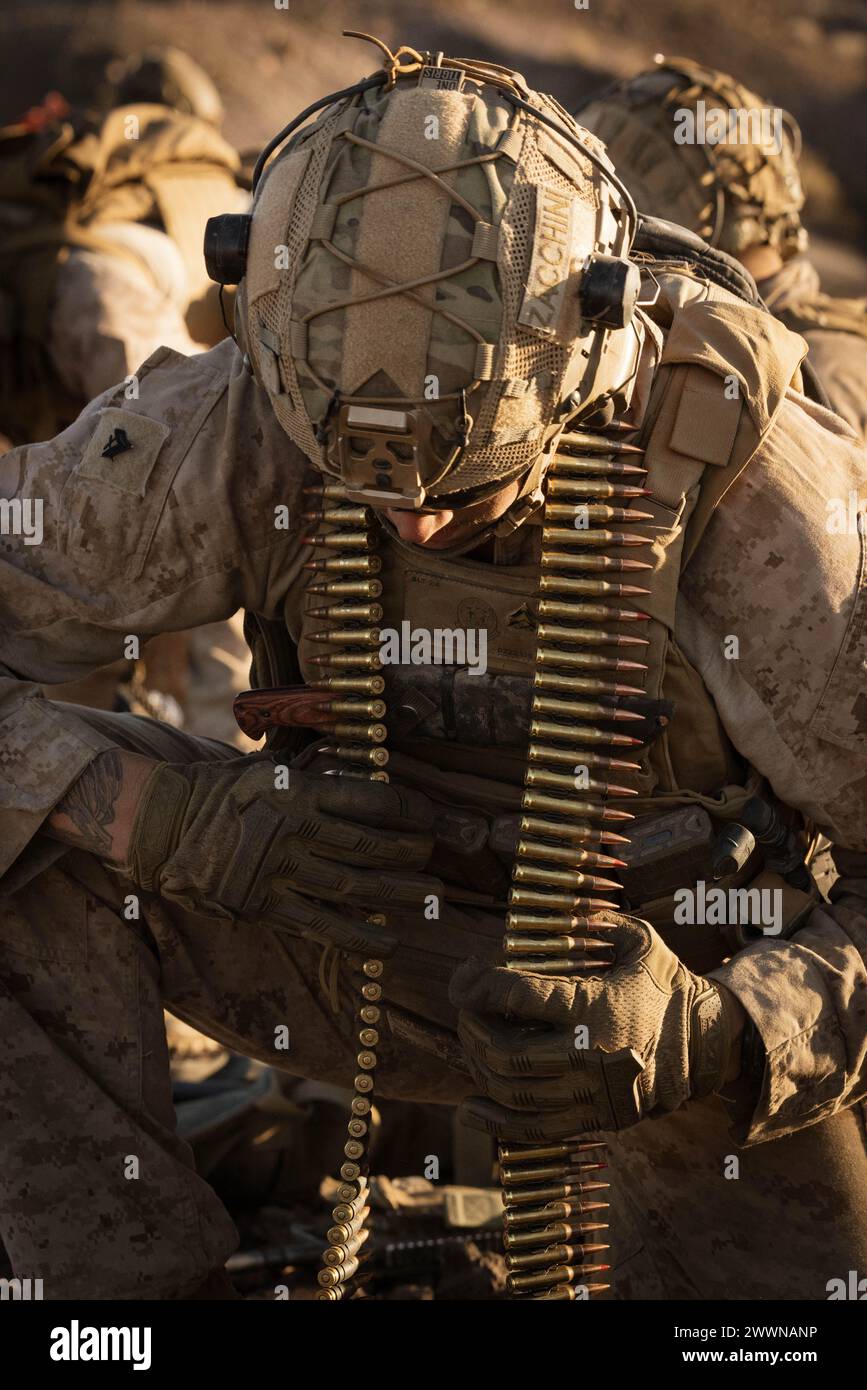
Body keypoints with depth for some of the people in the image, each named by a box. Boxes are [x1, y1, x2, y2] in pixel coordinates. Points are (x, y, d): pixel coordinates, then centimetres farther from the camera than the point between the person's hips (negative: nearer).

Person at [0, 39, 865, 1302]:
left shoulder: (740, 469, -31)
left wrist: (720, 1034, -42)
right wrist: (197, 820, -34)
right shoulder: (229, 432, -25)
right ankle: (128, 1269, -10)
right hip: (365, 949, 1)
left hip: (675, 994, -1)